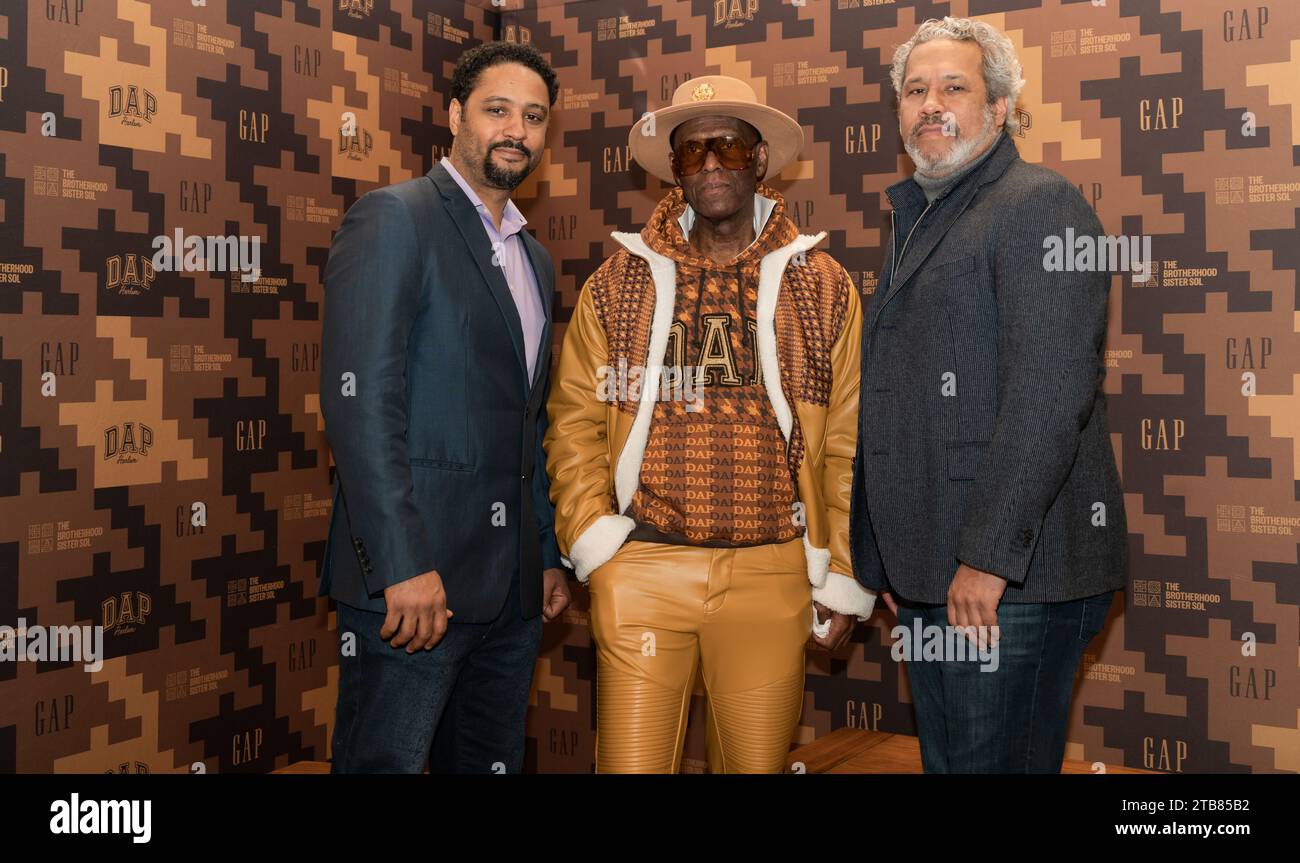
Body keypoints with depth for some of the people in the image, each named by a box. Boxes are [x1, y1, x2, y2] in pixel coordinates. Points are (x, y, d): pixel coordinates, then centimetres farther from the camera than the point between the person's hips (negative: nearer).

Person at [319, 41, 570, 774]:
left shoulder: (534, 259, 18)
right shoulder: (394, 219, -6)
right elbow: (360, 399, -16)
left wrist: (550, 555, 17)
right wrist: (403, 568, -21)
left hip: (512, 588, 7)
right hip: (411, 576, -7)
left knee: (492, 761, 14)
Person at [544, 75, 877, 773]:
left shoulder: (822, 287, 5)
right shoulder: (617, 283, 6)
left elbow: (847, 444, 4)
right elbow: (575, 421, 6)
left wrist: (845, 576, 2)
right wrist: (593, 539, -5)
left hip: (772, 576, 0)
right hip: (641, 568, 0)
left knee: (757, 760, 11)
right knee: (630, 762, 4)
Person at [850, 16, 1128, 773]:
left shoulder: (1040, 205, -8)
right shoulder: (917, 223, 20)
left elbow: (1050, 393, -20)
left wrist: (990, 555, -23)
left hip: (1014, 577, -9)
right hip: (929, 580, 9)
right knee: (945, 759, 16)